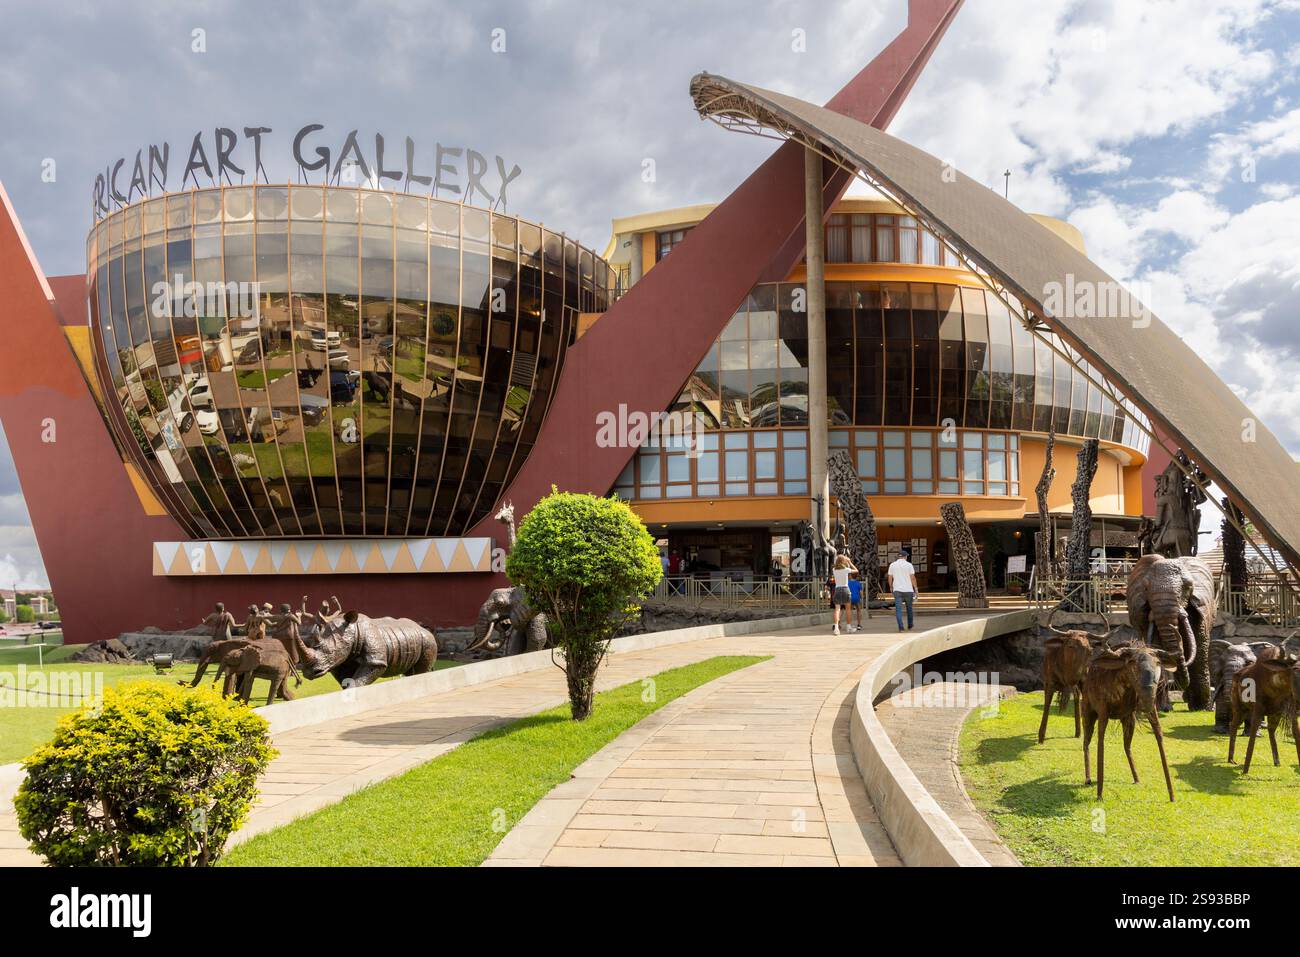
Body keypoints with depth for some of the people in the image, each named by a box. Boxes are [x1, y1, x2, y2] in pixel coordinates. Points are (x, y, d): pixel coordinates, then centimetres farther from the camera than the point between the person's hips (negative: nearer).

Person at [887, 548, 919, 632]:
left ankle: (900, 627, -13)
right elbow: (913, 578, -5)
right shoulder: (909, 565, -3)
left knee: (898, 609, -2)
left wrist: (891, 587, 23)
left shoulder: (892, 565, 4)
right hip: (908, 590, -1)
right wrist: (915, 588, 2)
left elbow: (890, 578, 8)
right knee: (909, 609, 14)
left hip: (897, 590, 1)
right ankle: (910, 626, 23)